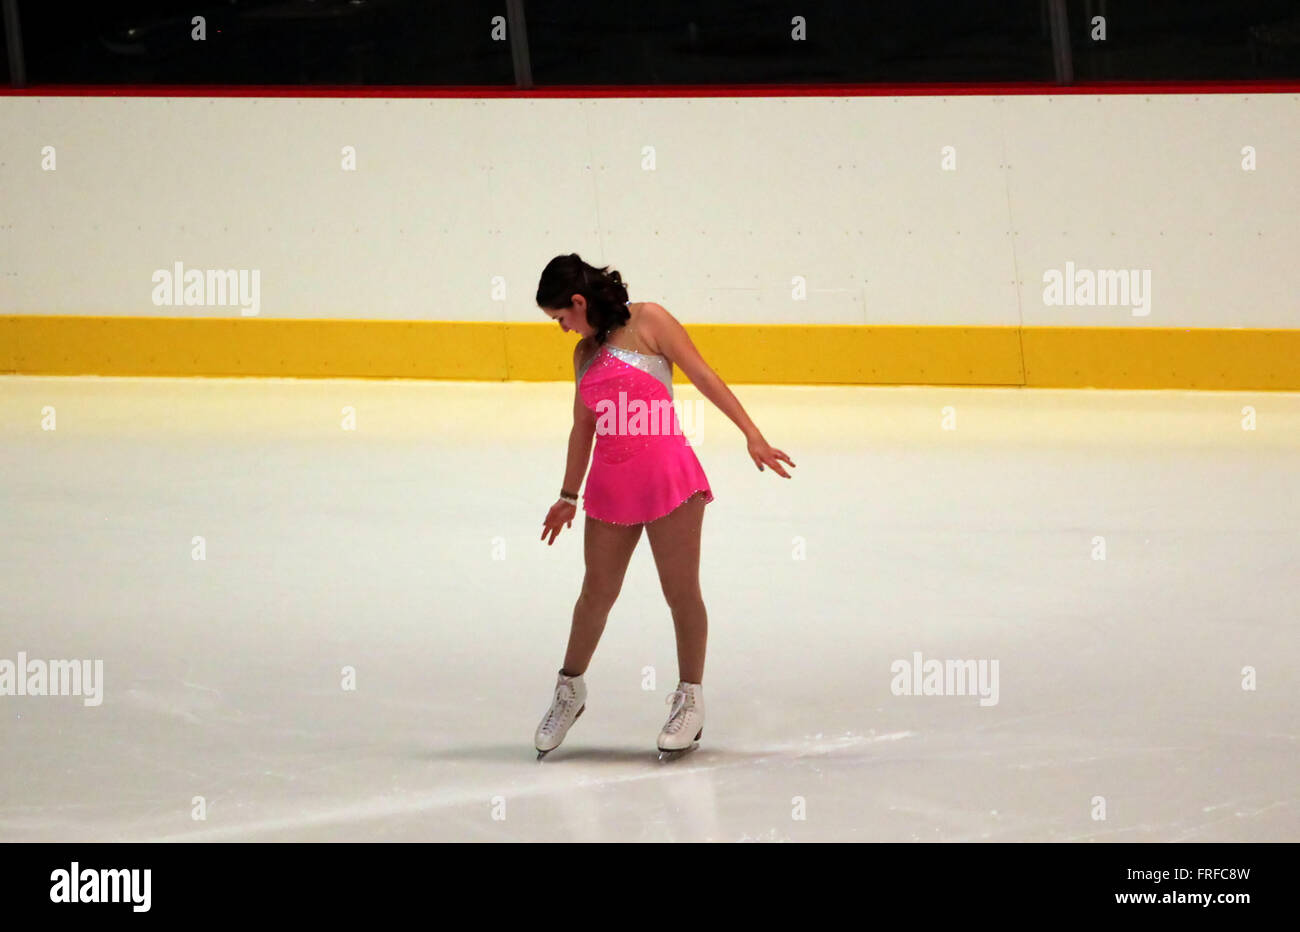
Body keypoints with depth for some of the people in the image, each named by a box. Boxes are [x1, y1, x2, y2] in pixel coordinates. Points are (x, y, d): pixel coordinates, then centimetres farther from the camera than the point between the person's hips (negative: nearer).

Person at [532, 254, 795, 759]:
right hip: (611, 484, 6)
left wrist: (752, 434, -12)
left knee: (681, 590, -2)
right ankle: (570, 690, 26)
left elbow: (703, 377, -6)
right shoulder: (585, 353, 15)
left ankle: (690, 699, 7)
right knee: (597, 591, 11)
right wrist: (568, 497, 27)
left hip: (667, 475, -6)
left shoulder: (648, 321, -3)